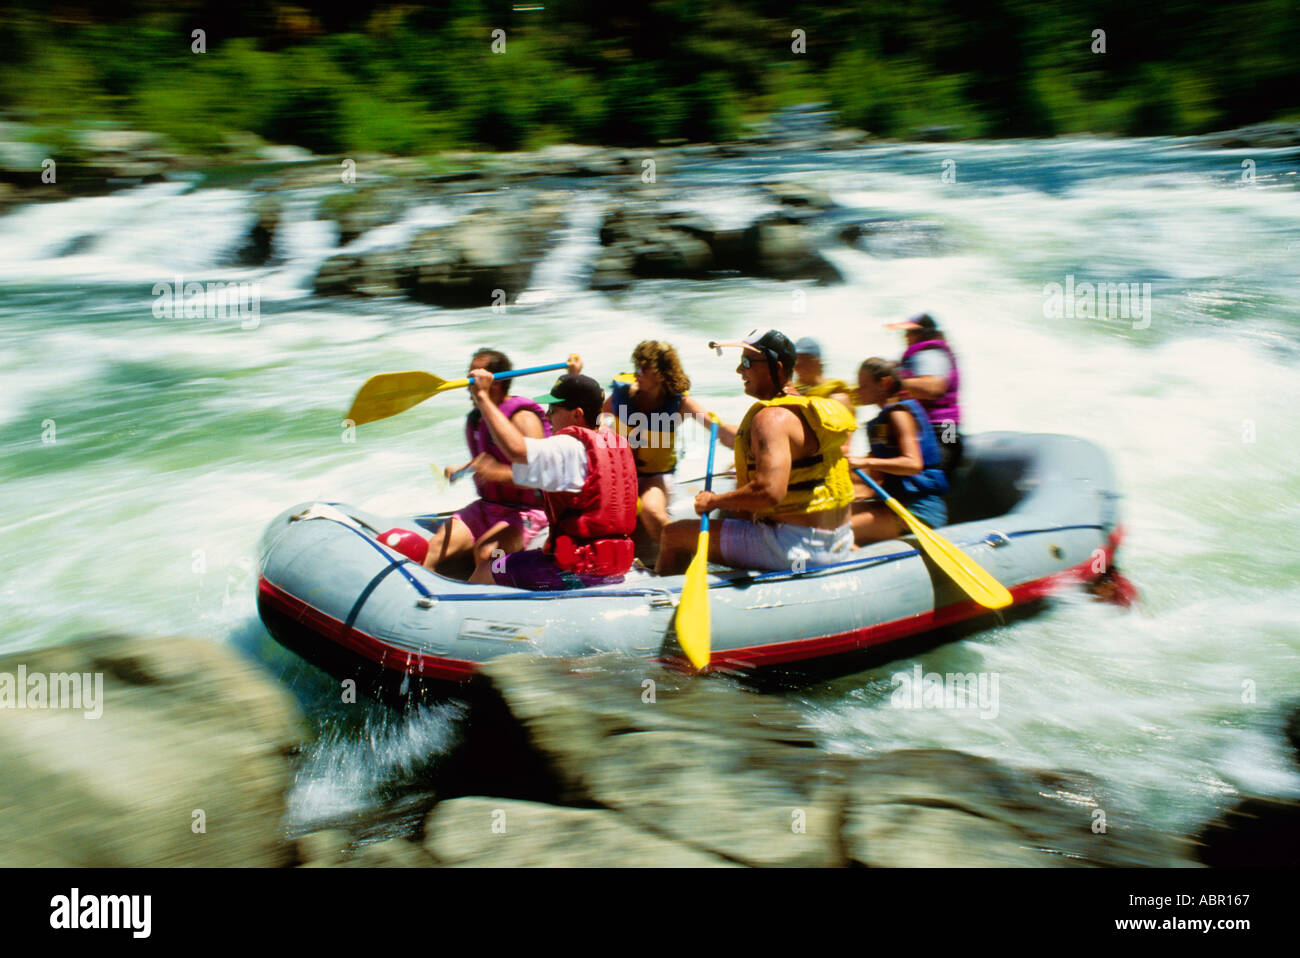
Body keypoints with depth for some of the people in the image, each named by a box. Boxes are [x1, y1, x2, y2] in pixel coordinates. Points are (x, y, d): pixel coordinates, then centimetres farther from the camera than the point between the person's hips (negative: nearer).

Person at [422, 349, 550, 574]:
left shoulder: (523, 418, -16)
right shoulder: (475, 418, 9)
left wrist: (499, 473, -35)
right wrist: (460, 470, 11)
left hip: (527, 511, -7)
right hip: (486, 506, 7)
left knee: (485, 552, -33)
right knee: (436, 546, -13)